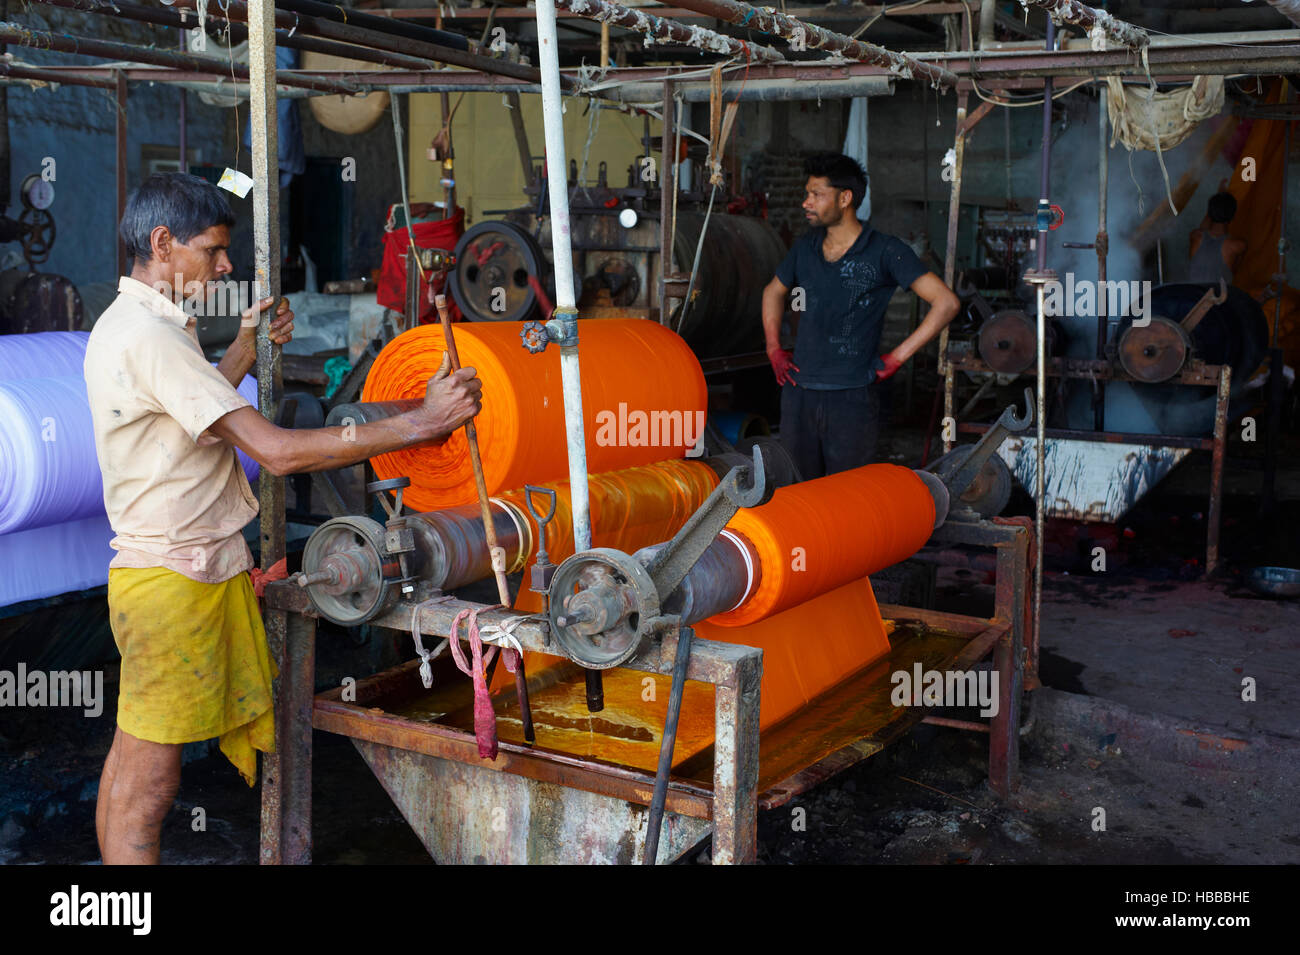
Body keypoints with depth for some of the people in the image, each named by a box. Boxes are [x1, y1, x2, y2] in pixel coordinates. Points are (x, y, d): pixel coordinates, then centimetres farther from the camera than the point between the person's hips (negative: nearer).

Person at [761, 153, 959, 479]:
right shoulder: (805, 247, 9)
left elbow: (946, 302, -11)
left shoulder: (885, 251, -7)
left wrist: (898, 357, -11)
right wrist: (774, 348, 15)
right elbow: (774, 291, 28)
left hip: (852, 399, -5)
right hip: (798, 392, 5)